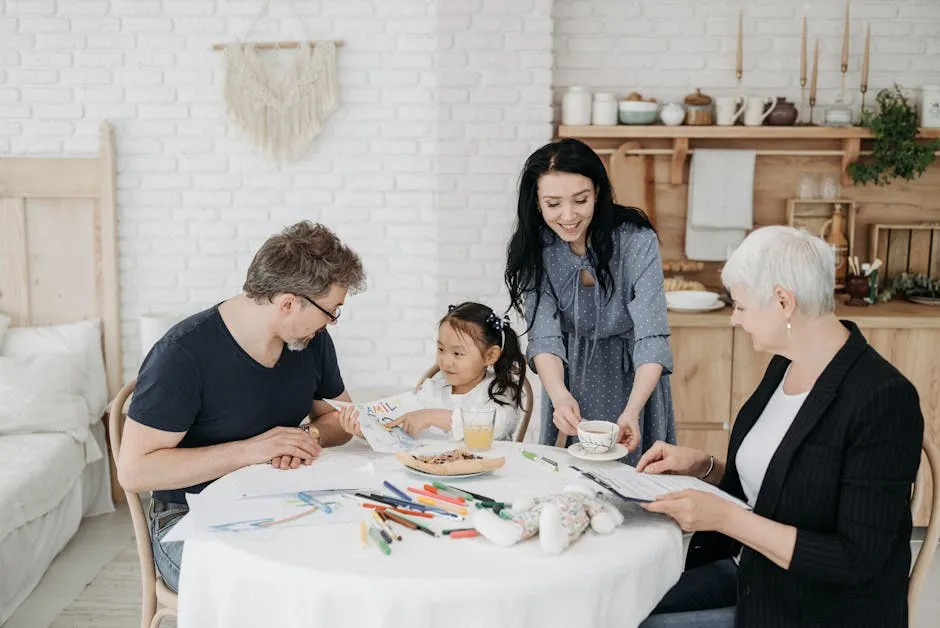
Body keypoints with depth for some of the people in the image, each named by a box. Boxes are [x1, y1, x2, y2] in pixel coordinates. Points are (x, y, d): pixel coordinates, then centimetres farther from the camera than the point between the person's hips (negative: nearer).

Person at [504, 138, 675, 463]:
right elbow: (544, 335, -21)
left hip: (631, 378, -2)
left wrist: (632, 411, -44)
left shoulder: (637, 242, -23)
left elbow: (651, 338, -28)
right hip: (569, 378, 2)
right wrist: (559, 395, -41)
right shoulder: (534, 249, -14)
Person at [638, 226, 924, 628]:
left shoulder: (883, 399, -22)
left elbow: (856, 563, -24)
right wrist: (702, 466, -2)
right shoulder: (784, 367, 3)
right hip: (748, 571, 7)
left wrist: (724, 517, -27)